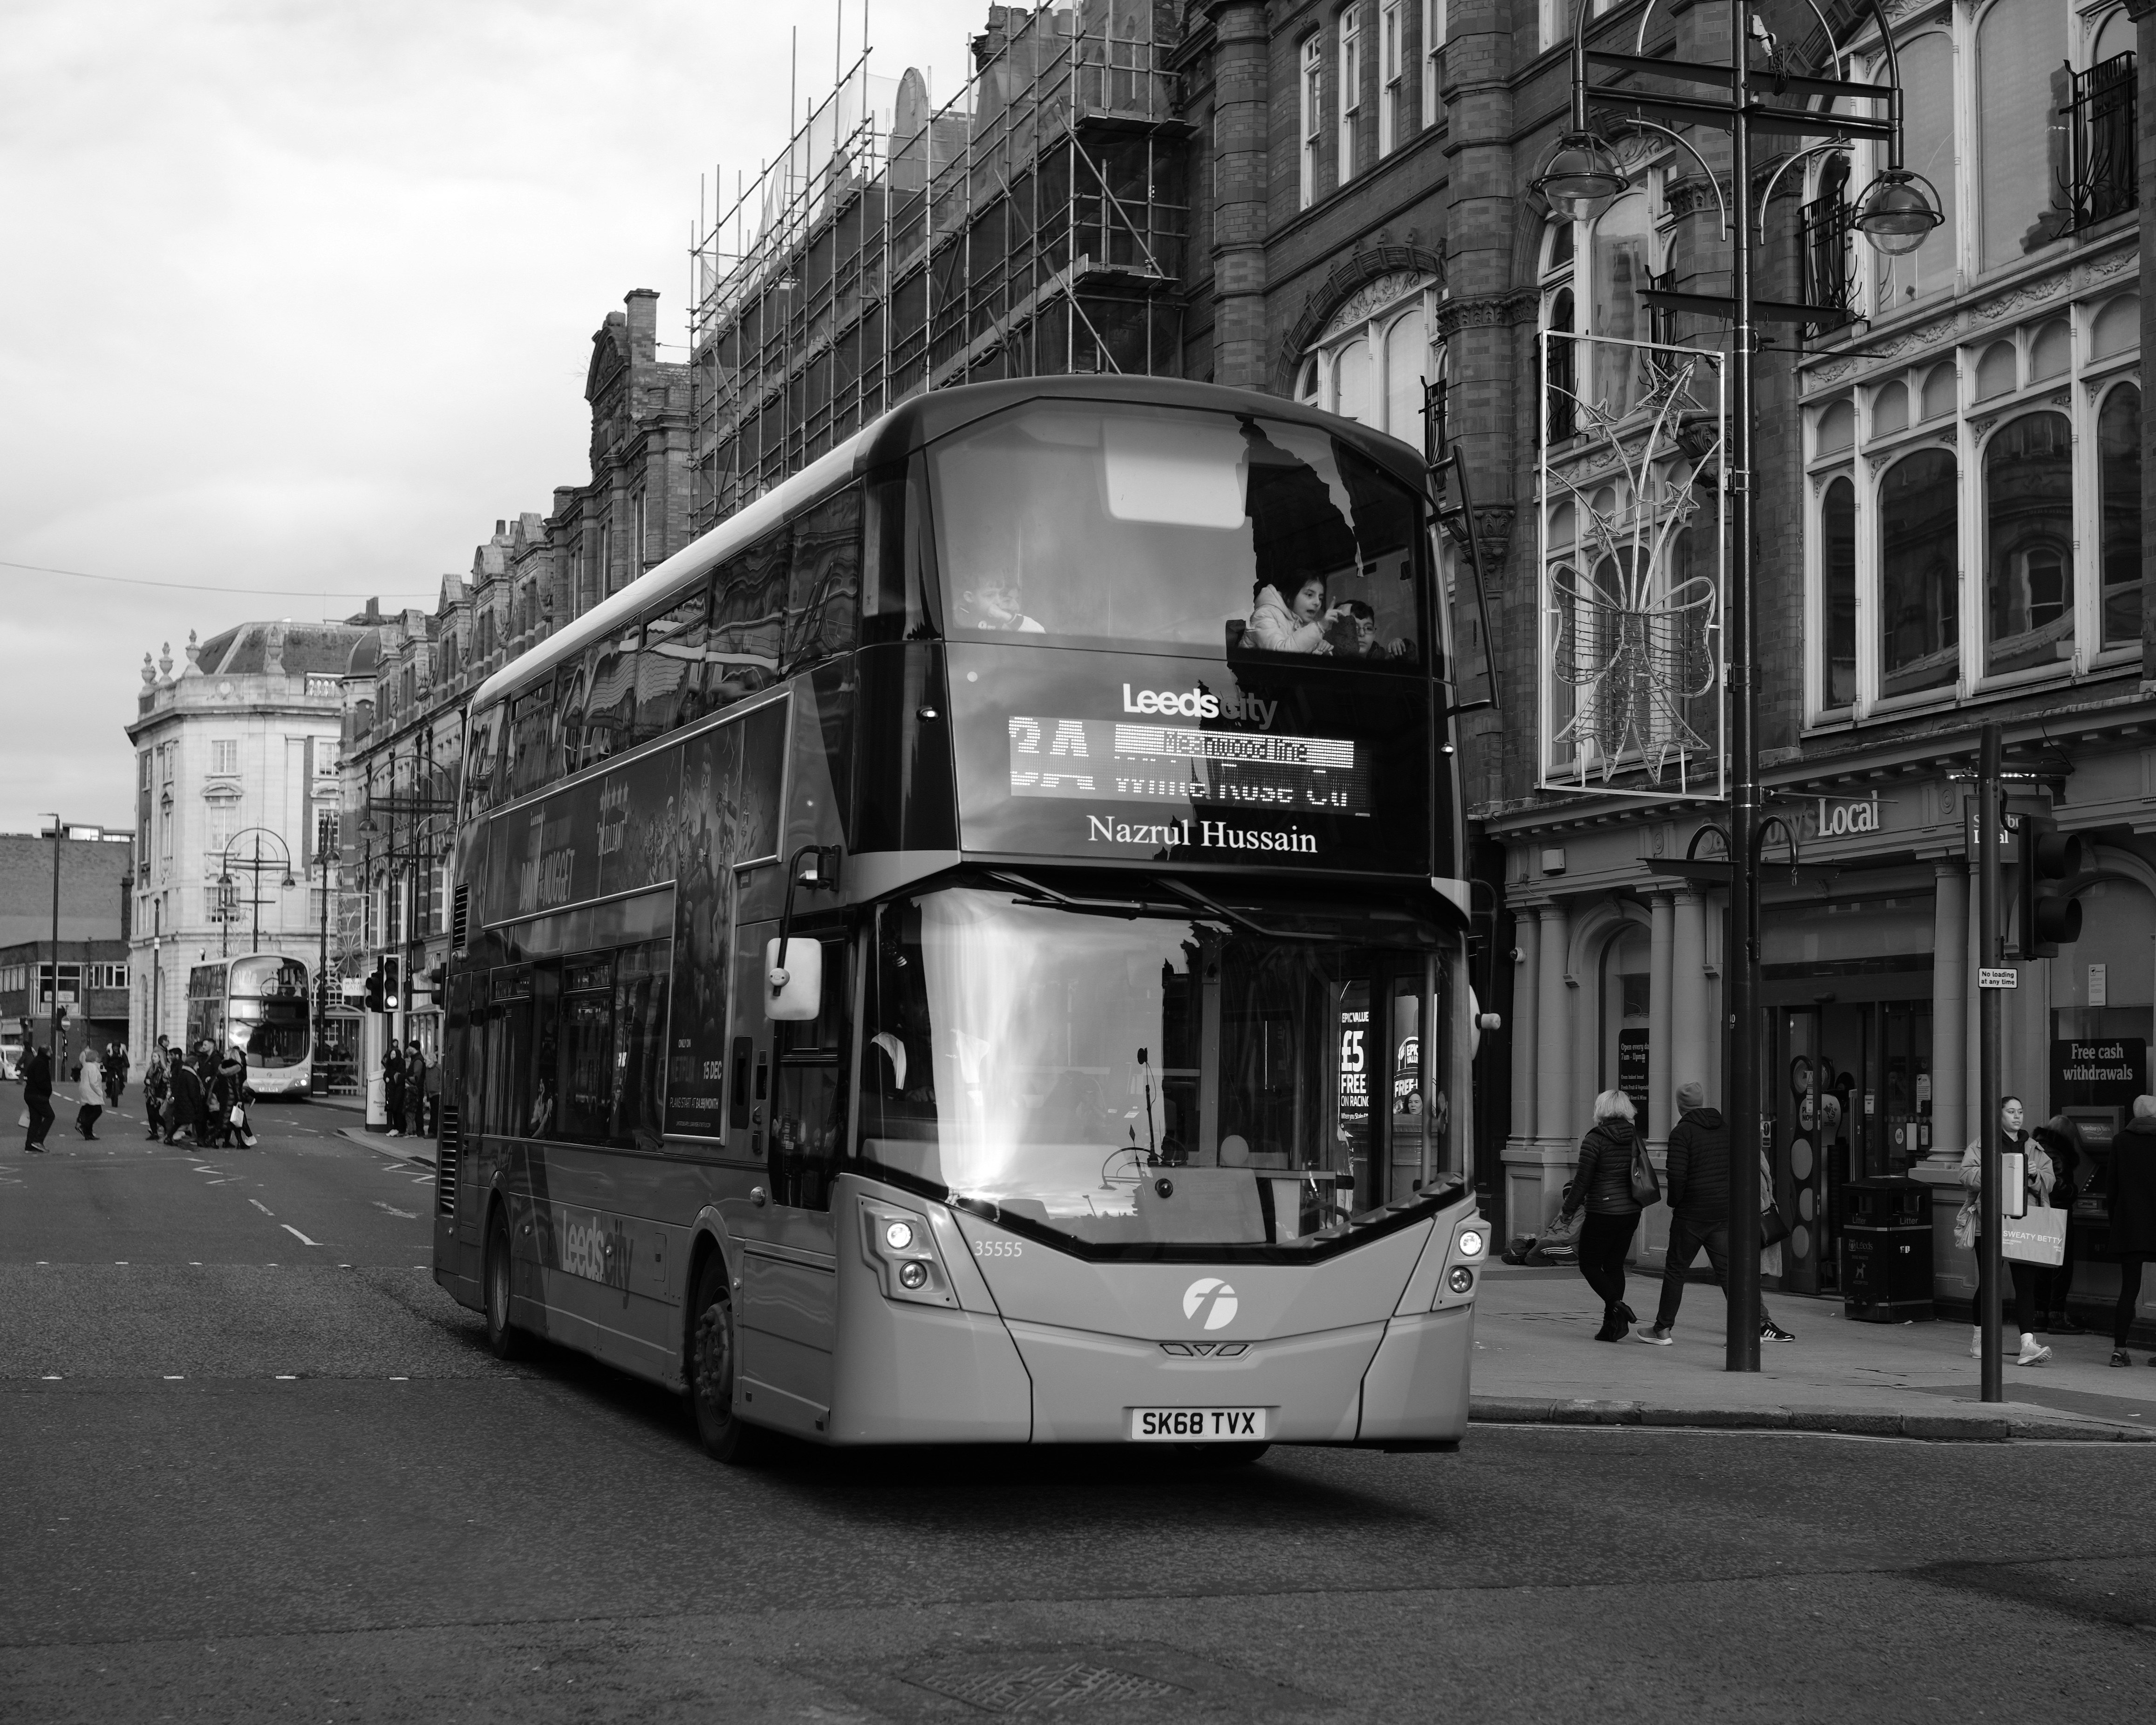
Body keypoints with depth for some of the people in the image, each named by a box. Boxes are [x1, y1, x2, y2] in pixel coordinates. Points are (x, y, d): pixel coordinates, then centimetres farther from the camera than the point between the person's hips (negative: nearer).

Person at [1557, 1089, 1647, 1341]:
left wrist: (1568, 1210, -1)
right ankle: (1612, 1325, 10)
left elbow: (1583, 1179, -11)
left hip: (1603, 1213, -6)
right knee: (1615, 1265, 13)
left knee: (1590, 1264, 5)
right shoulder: (1634, 1138, 6)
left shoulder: (1595, 1139, -12)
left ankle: (1617, 1306, -16)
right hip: (1632, 1212, 6)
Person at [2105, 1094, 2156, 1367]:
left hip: (2130, 1228, 1)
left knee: (2129, 1288, 4)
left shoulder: (2121, 1142, 1)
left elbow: (2111, 1186, 3)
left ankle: (2119, 1349, -1)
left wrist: (2115, 1221, 13)